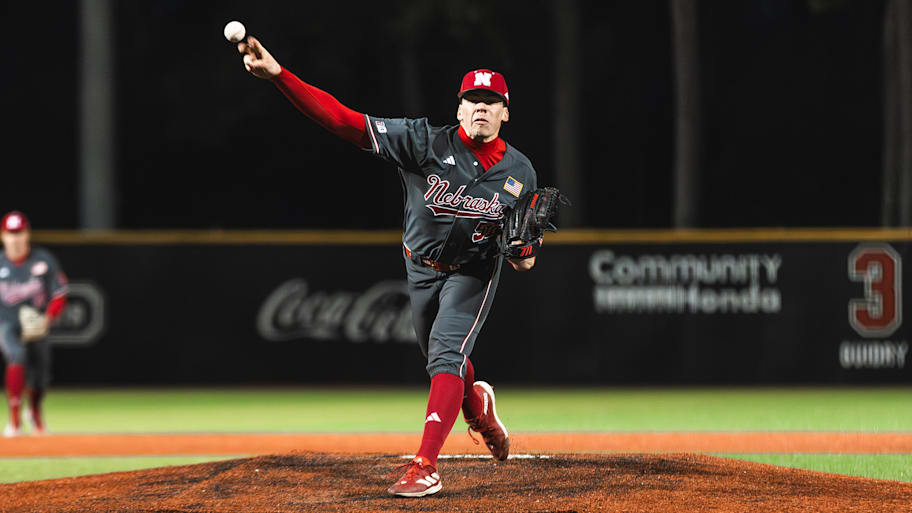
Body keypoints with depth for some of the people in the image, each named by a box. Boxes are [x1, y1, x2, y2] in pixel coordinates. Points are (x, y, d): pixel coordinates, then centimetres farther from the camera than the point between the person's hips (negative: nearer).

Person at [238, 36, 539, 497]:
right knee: (439, 356, 18)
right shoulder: (426, 143, -23)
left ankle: (425, 467, -26)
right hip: (422, 268, 2)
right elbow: (344, 121, -32)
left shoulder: (520, 174, -14)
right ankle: (476, 404, 53)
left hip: (474, 272, -2)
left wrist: (524, 256, -12)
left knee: (446, 356, -20)